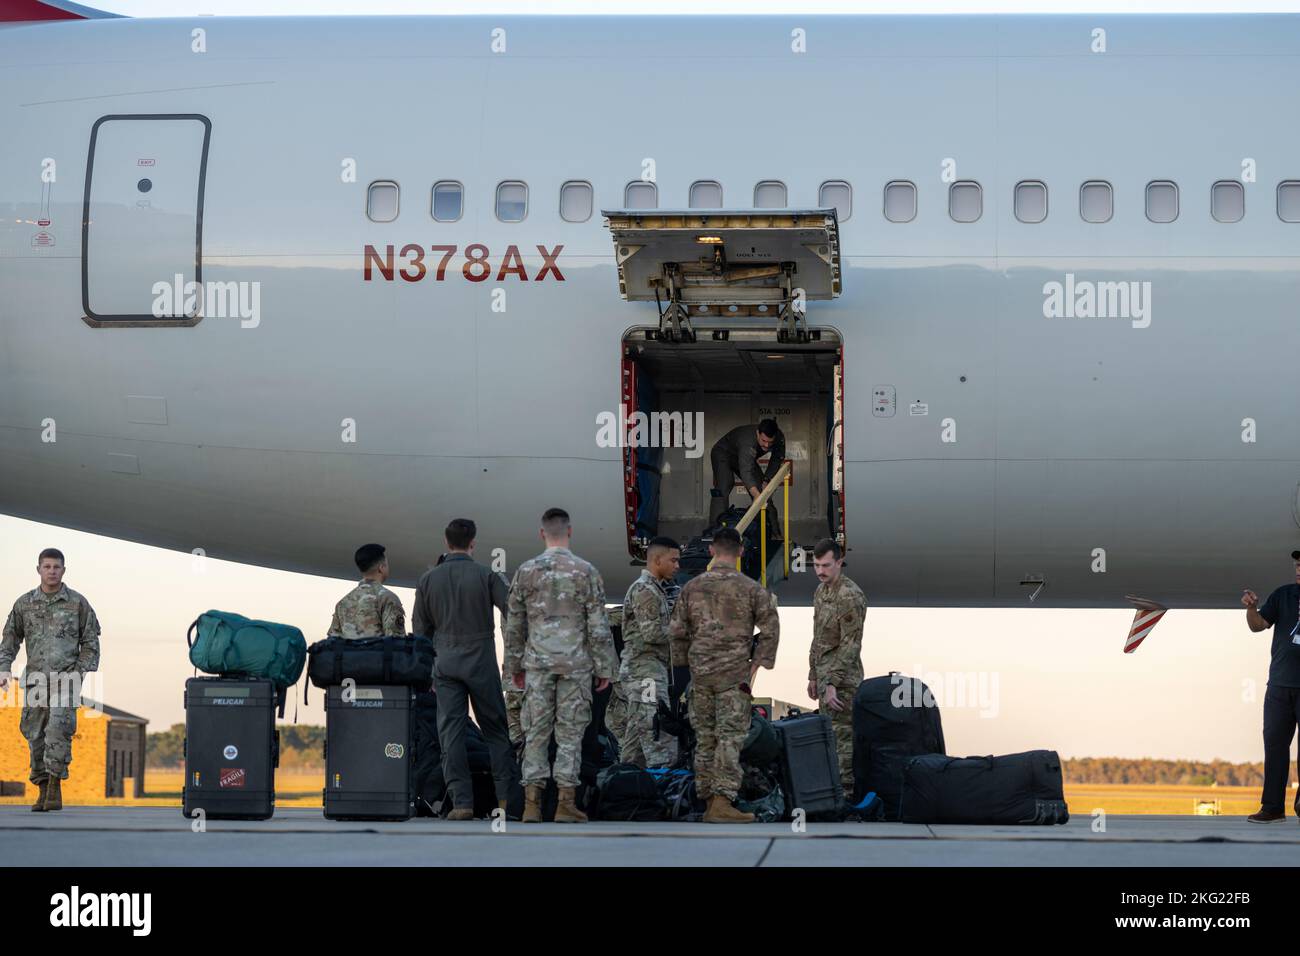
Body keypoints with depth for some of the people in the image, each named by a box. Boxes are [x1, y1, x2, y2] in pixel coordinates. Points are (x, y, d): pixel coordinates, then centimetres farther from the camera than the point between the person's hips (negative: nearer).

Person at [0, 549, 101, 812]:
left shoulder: (78, 603, 5)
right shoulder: (24, 603, 11)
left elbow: (91, 642, 7)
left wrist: (84, 672, -3)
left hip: (66, 679, -3)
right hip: (35, 679, 3)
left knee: (59, 728, -20)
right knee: (35, 734, 2)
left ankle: (55, 785, -18)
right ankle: (43, 790, 10)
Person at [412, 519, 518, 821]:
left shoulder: (429, 579, 3)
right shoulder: (487, 576, -4)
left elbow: (420, 629, 8)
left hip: (445, 661, 1)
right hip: (481, 660, -1)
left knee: (451, 731, 1)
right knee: (495, 729, 8)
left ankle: (461, 801, -6)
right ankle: (506, 797, 3)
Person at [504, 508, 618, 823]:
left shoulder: (526, 571, 3)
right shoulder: (585, 572, -4)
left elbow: (513, 625, 9)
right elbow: (598, 626, -4)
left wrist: (515, 664, 19)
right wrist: (605, 668, 3)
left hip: (537, 664, 2)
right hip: (575, 663, -2)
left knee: (536, 731, 5)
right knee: (570, 732, 2)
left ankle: (532, 802, 1)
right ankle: (566, 803, 0)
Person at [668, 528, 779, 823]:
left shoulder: (692, 587, 5)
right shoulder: (750, 588, -3)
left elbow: (676, 632, 8)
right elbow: (770, 629, -6)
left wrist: (687, 663, 18)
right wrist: (758, 665, 2)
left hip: (700, 674, 3)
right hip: (735, 674, -3)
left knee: (705, 737, 10)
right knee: (730, 737, -5)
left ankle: (709, 801, 12)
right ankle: (722, 801, -14)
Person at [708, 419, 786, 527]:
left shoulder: (779, 438, -24)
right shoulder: (747, 441, -45)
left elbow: (776, 461, -6)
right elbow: (746, 471, -55)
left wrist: (766, 480, -17)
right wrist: (757, 495, -66)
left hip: (746, 457, 7)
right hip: (723, 454, -7)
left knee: (762, 489, 0)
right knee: (723, 488, -26)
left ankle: (773, 528, 9)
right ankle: (715, 528, -29)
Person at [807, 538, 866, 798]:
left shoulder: (850, 596, -17)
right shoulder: (821, 590, 13)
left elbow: (850, 645, -20)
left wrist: (833, 683, -23)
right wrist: (813, 676, 20)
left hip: (842, 679, -9)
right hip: (825, 676, 9)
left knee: (843, 736, -9)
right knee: (830, 735, 13)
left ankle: (845, 792, -7)